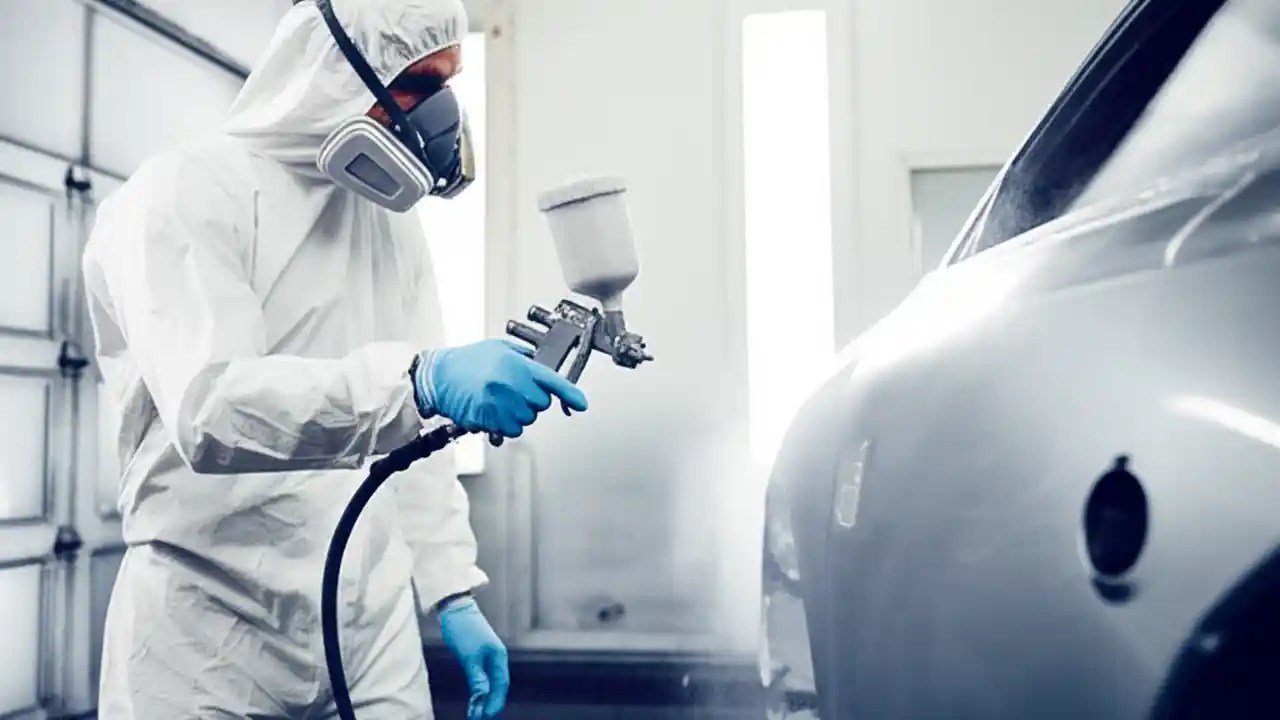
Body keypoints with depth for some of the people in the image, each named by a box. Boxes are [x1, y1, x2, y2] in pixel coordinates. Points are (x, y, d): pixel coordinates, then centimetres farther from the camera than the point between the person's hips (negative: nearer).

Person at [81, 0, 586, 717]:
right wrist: (424, 378, -38)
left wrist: (454, 593, 6)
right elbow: (207, 409, -26)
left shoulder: (394, 225, 10)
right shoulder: (182, 196, -10)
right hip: (213, 636, -5)